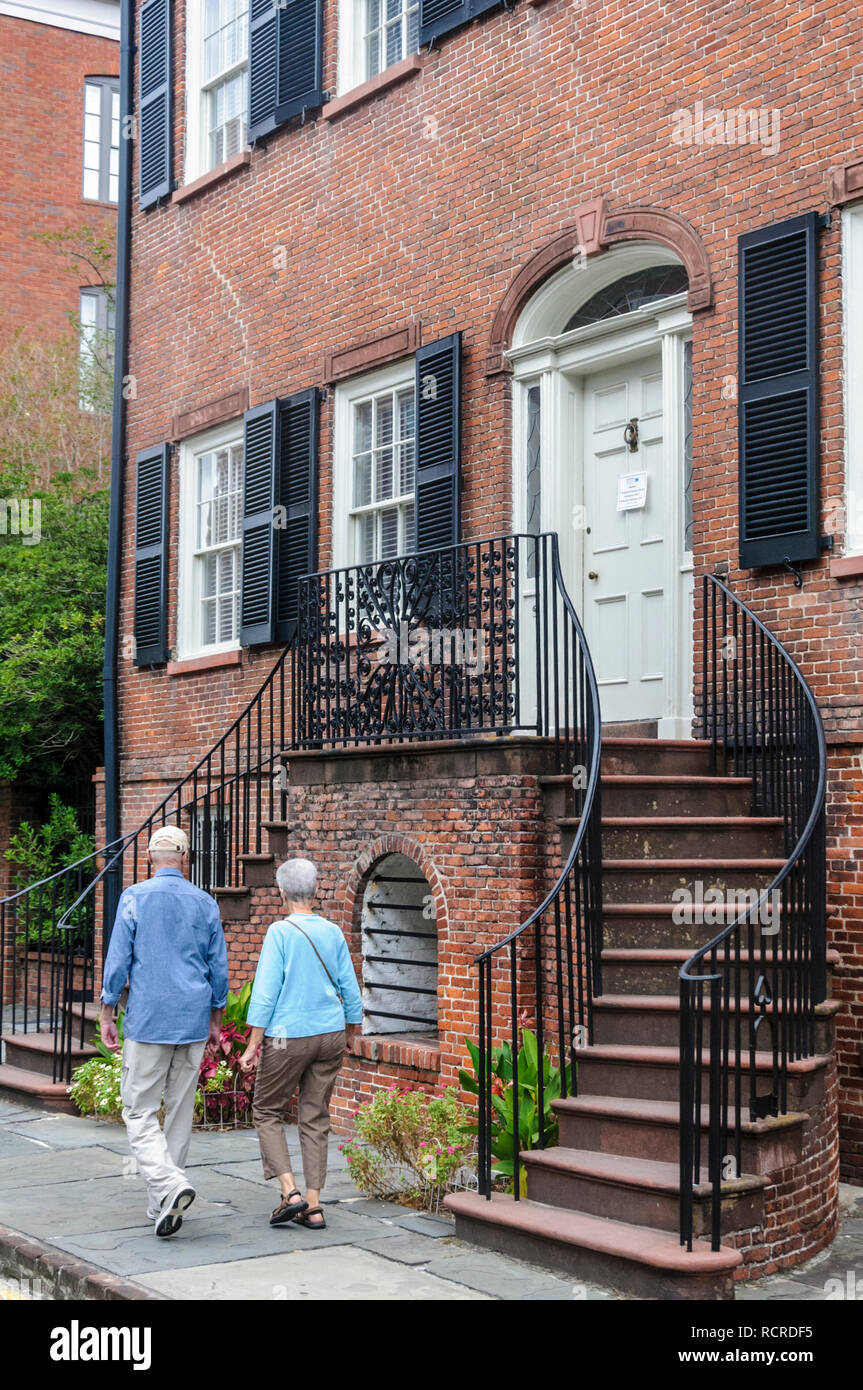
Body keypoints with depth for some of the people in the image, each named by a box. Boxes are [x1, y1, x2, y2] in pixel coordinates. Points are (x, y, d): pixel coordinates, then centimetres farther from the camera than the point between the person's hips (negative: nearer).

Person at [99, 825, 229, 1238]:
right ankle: (162, 1204, 16)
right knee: (180, 1111, 11)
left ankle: (168, 1184, -21)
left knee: (139, 1112, 0)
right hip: (193, 1022, 4)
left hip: (148, 1021, -3)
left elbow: (117, 960, -6)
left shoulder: (135, 898, -5)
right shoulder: (206, 904, 5)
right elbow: (219, 969, 10)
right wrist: (215, 1020, 20)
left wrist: (107, 1015, 3)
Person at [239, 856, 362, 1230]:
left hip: (287, 1036, -4)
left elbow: (265, 993, -13)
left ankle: (290, 1192, -3)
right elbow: (350, 991, 8)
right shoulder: (333, 932, 3)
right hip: (330, 1035, 5)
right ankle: (313, 1206, 8)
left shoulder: (280, 932, -11)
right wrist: (348, 1036, 24)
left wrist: (253, 1045, -9)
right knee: (316, 1119, 10)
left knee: (268, 1112, 11)